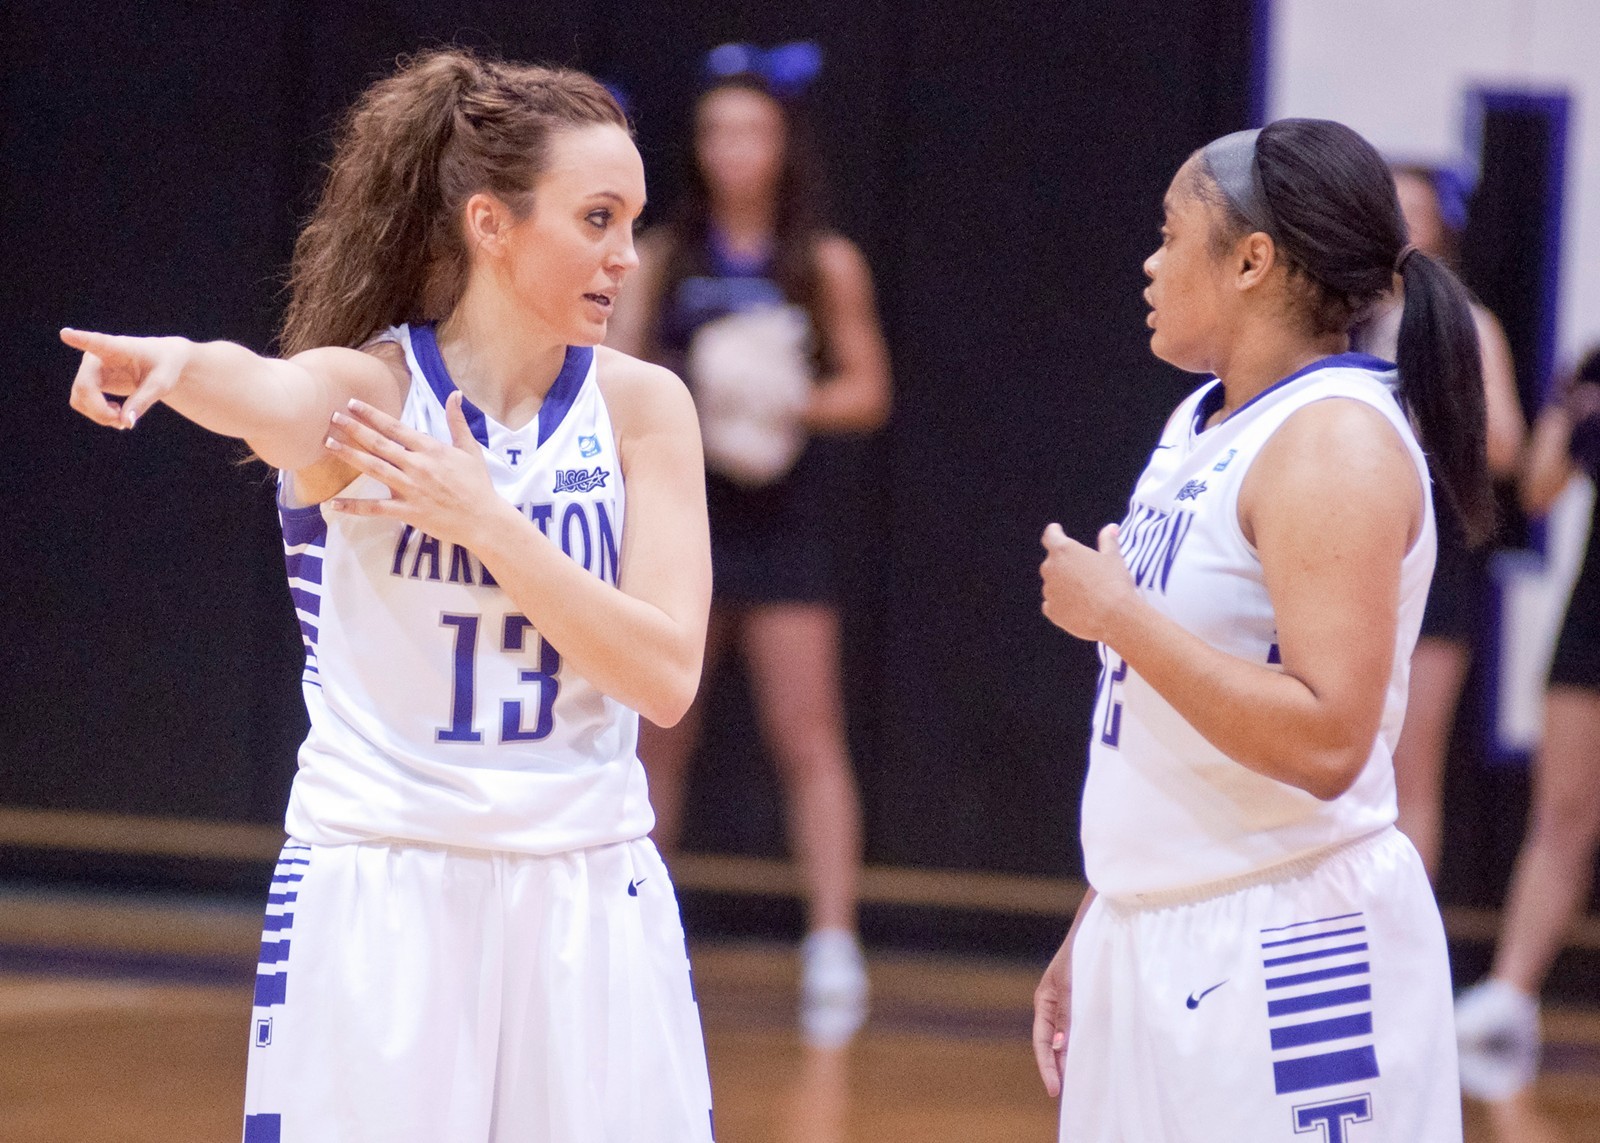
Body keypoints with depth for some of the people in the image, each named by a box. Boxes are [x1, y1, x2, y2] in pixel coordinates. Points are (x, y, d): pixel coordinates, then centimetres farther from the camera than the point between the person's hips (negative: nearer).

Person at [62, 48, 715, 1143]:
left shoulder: (641, 404, 2)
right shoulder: (362, 392, -6)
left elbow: (666, 674, -7)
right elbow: (262, 394, -31)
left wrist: (487, 522, -17)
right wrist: (178, 362, -54)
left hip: (589, 903, 3)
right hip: (375, 905, -3)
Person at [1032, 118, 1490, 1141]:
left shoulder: (1335, 441, -15)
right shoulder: (1203, 423, 13)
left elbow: (1325, 741, -25)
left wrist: (1117, 614, -18)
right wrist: (1096, 932, 20)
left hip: (1284, 958, -8)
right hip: (1159, 940, 8)